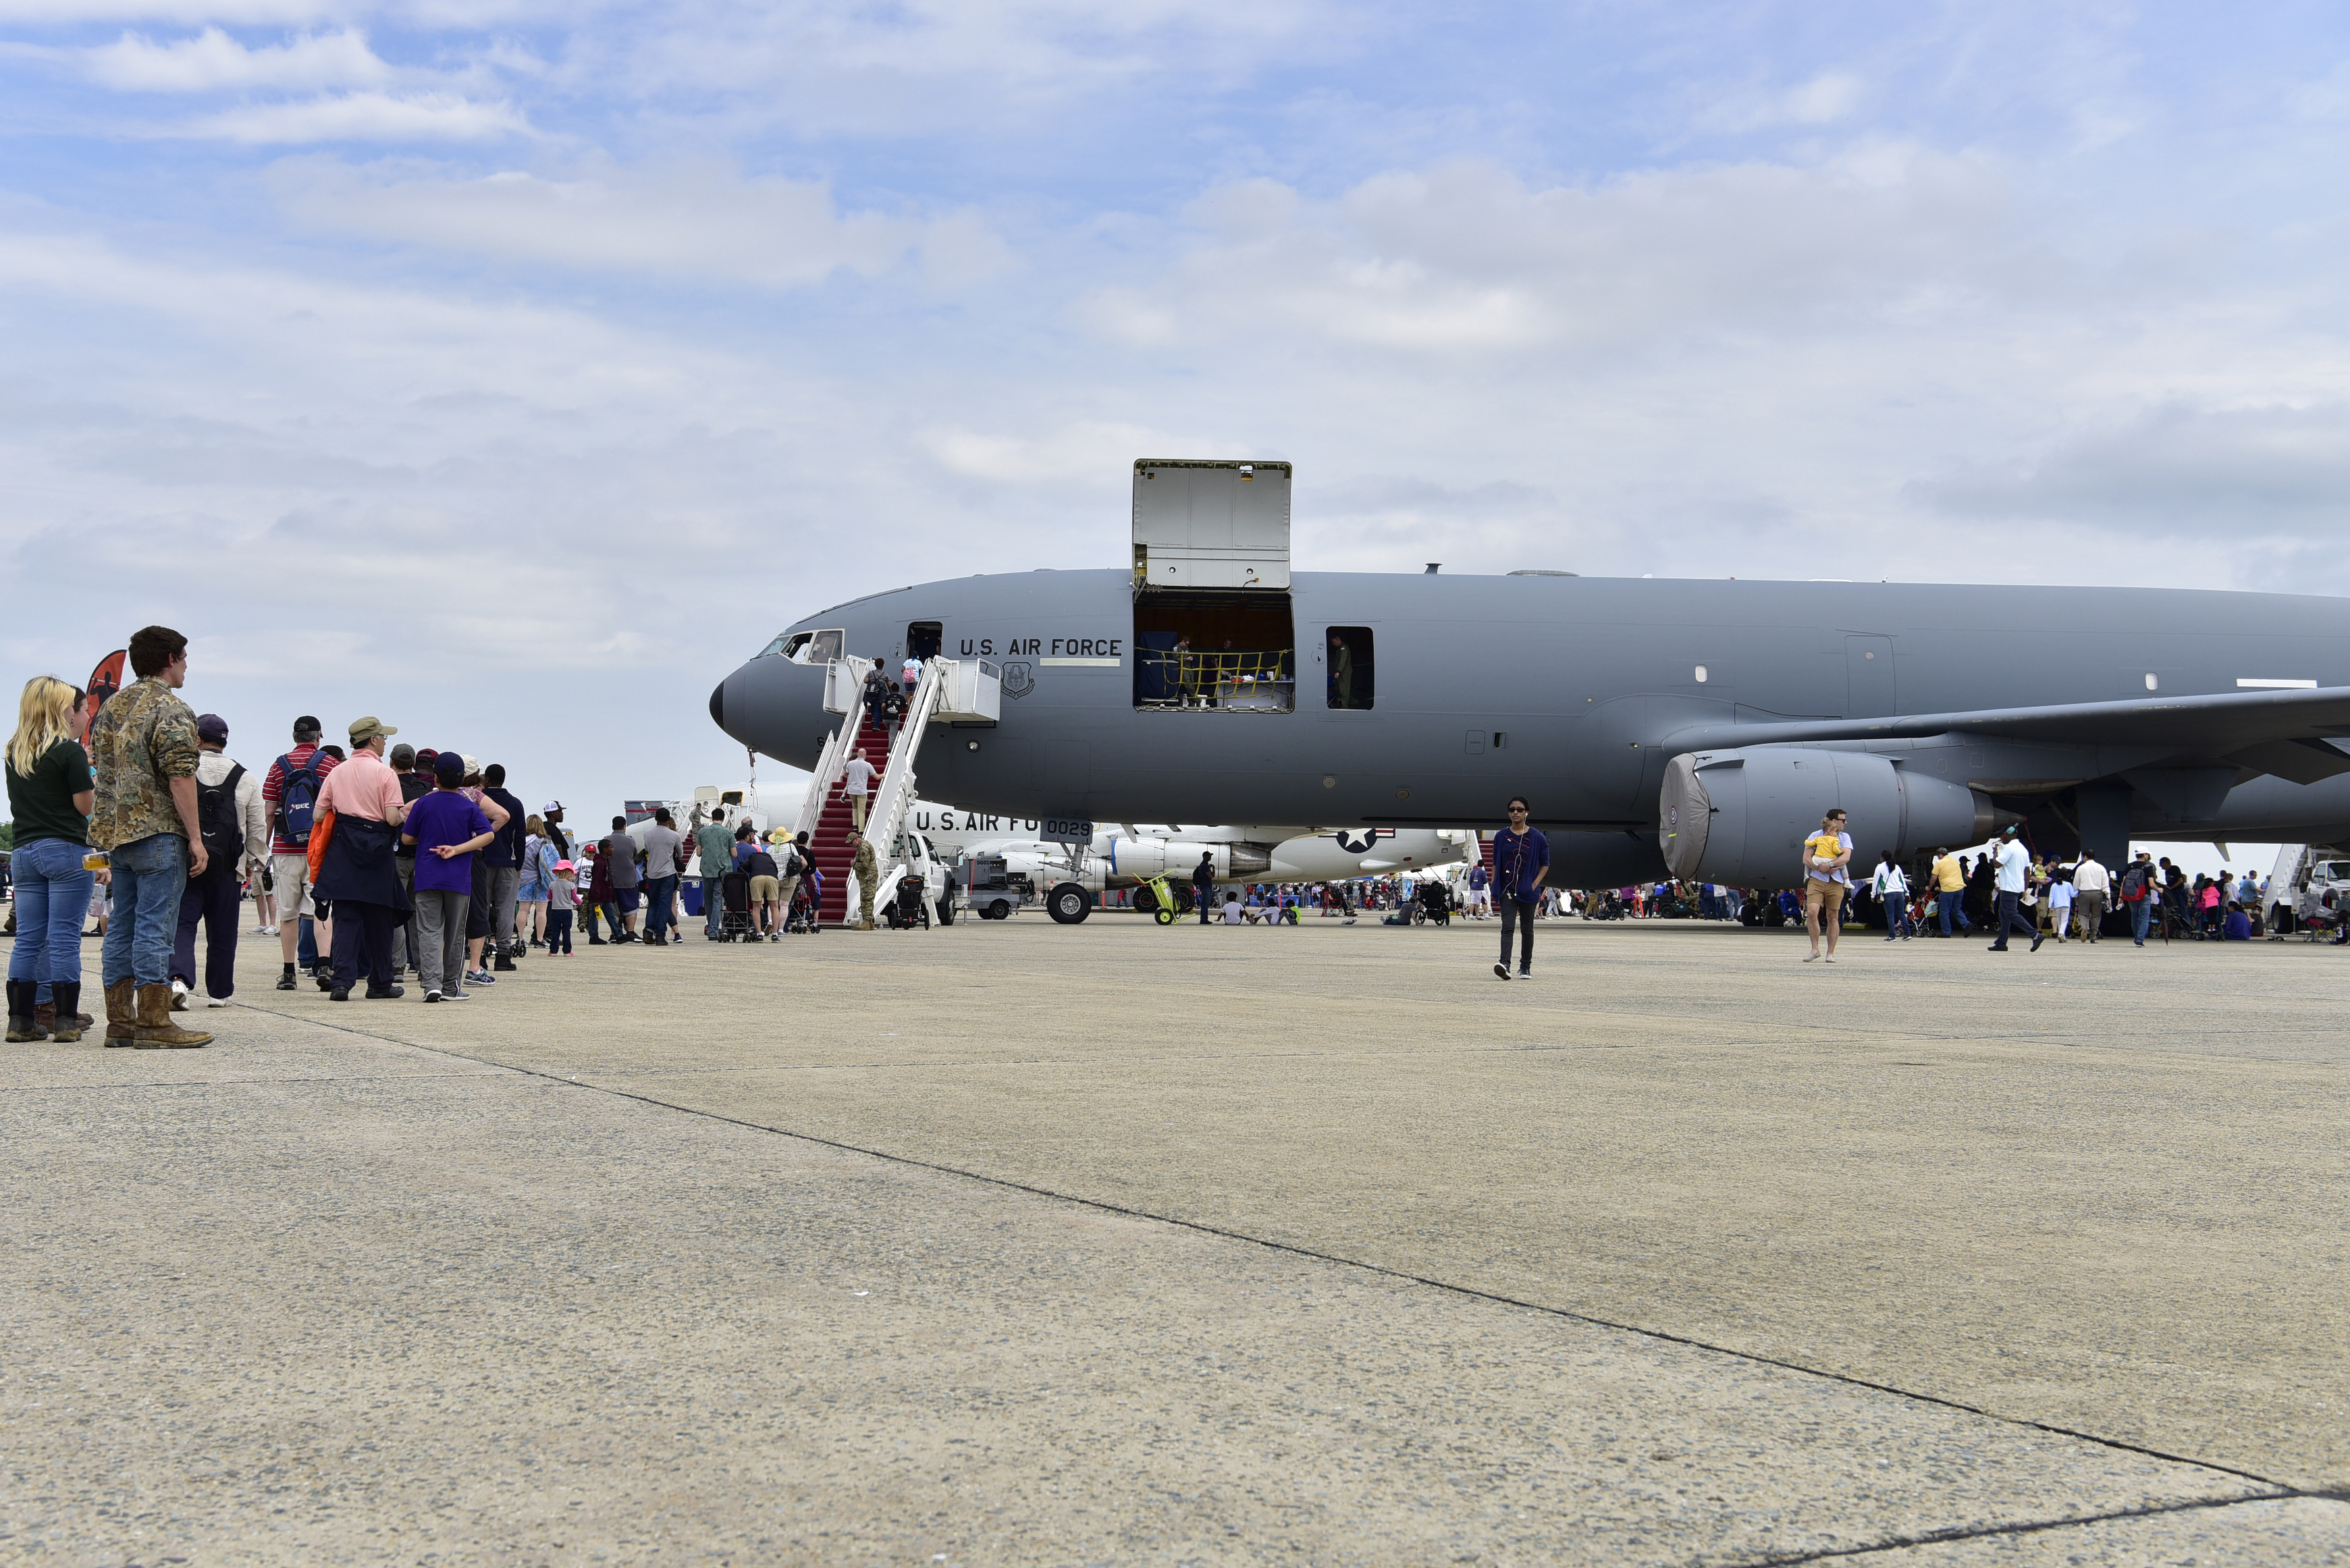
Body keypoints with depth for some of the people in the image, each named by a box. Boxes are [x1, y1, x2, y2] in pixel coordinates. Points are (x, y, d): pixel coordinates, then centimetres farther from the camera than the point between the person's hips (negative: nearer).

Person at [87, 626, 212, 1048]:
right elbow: (180, 777, -17)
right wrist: (196, 839, -15)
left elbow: (102, 771, 20)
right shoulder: (171, 710, -10)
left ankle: (119, 1021, 13)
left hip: (115, 834, 8)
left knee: (123, 927, 10)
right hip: (159, 834, -8)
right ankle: (154, 1024, -7)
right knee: (154, 928, -7)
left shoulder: (111, 706, 16)